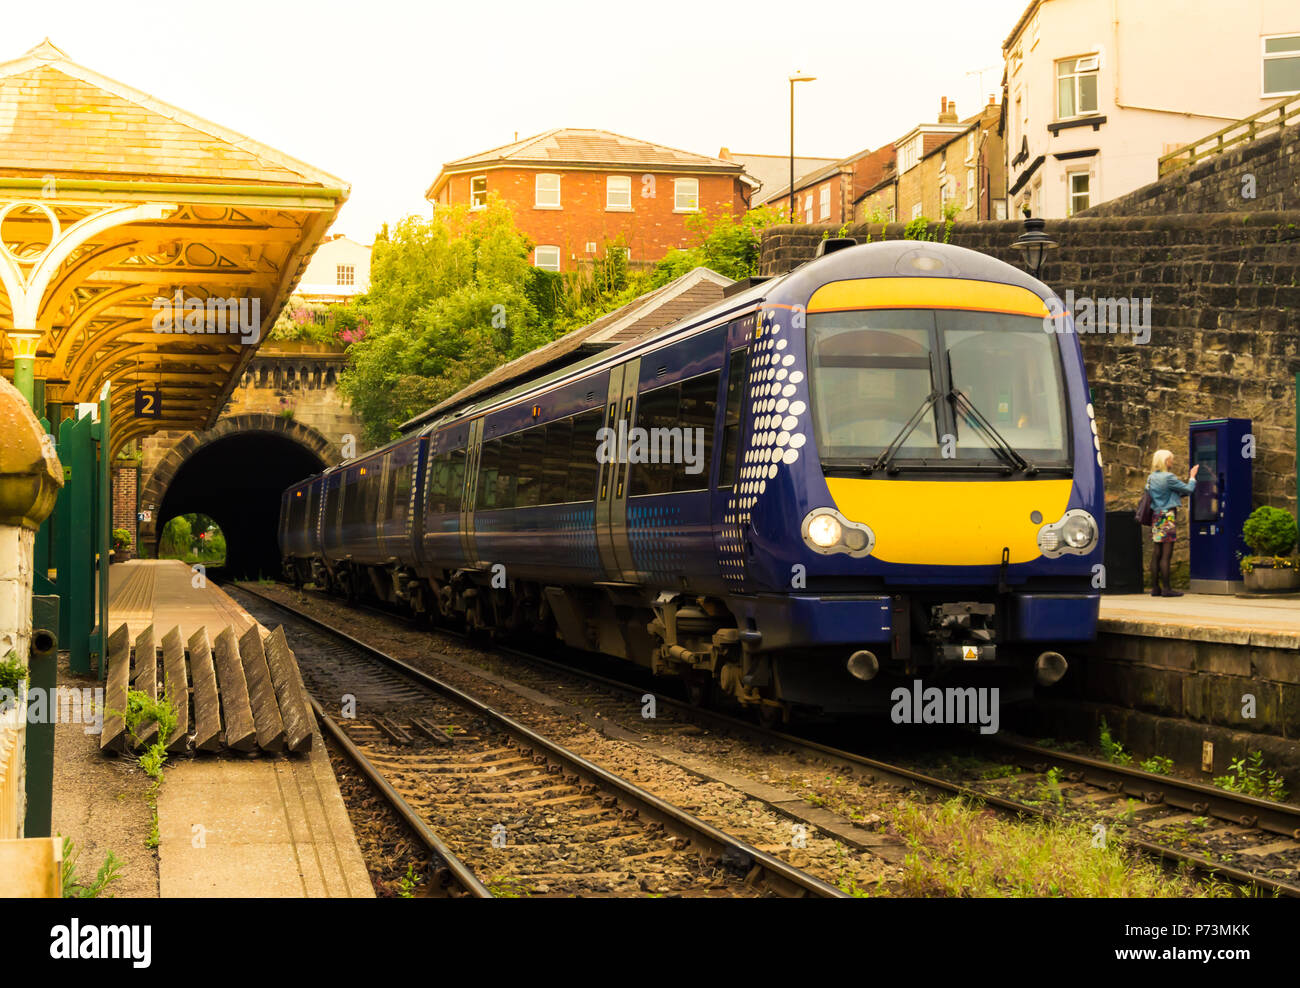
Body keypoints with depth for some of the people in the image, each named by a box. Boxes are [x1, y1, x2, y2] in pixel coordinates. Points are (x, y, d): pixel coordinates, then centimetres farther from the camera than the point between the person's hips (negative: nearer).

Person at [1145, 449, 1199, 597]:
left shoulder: (1151, 478, 12)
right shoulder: (1168, 478, -12)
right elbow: (1188, 489, -6)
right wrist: (1192, 476, 12)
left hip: (1156, 516, 8)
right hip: (1168, 516, -8)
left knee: (1156, 554, 8)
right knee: (1166, 554, -6)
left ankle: (1155, 588, 9)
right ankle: (1167, 588, -5)